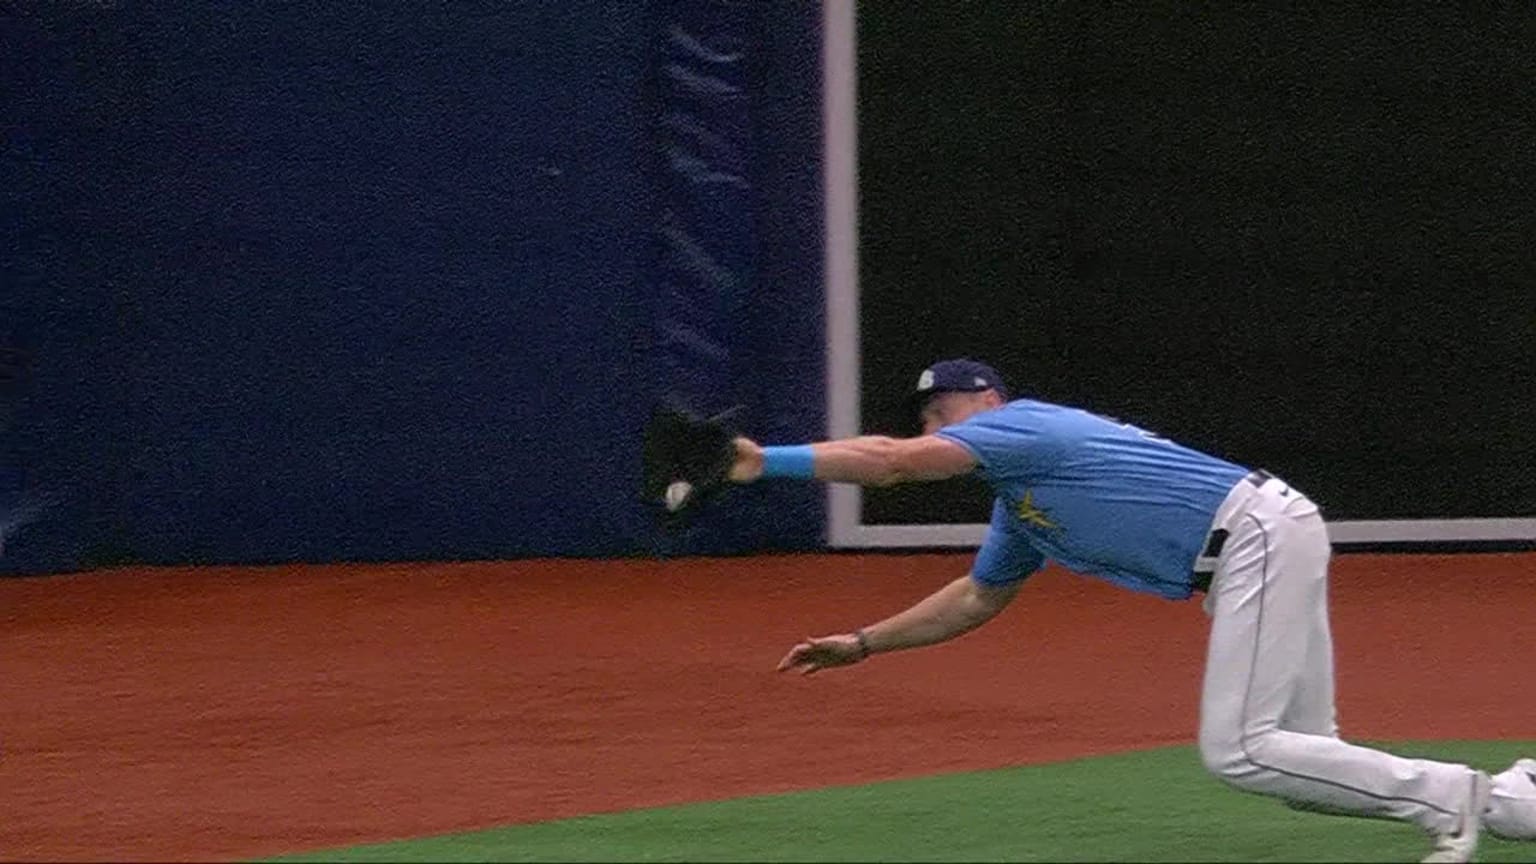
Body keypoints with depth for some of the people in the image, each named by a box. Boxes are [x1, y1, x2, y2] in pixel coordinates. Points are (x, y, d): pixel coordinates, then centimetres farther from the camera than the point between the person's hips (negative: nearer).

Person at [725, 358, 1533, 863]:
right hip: (1254, 554, 10)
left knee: (1236, 750, -14)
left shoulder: (1024, 423, -5)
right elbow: (975, 600, 36)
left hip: (1262, 533, -10)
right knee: (1299, 754, 7)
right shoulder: (1019, 510, 23)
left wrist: (768, 460, -16)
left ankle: (1451, 795, -8)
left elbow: (892, 460, -17)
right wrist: (863, 643, 30)